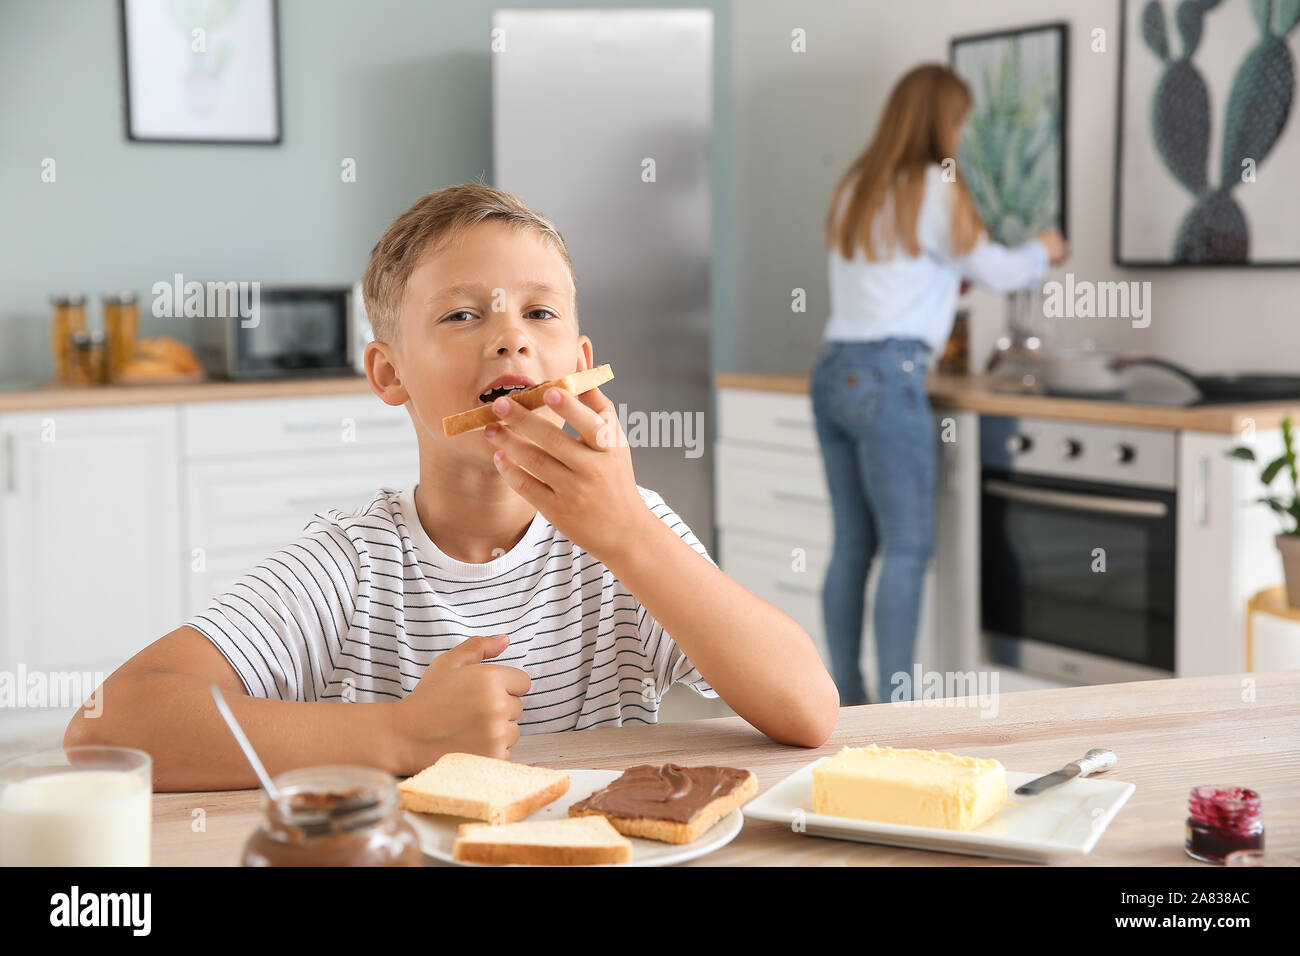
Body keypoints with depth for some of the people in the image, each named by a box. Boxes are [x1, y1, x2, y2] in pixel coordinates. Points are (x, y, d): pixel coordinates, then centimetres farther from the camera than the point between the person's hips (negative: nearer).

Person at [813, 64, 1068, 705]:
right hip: (887, 376, -8)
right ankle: (895, 711, -3)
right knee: (908, 549, -3)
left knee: (852, 545, 10)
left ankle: (847, 699, 15)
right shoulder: (936, 188, -5)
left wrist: (947, 279, 37)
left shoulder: (855, 188, 16)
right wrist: (1043, 250, 25)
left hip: (833, 370, 8)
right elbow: (997, 272, 6)